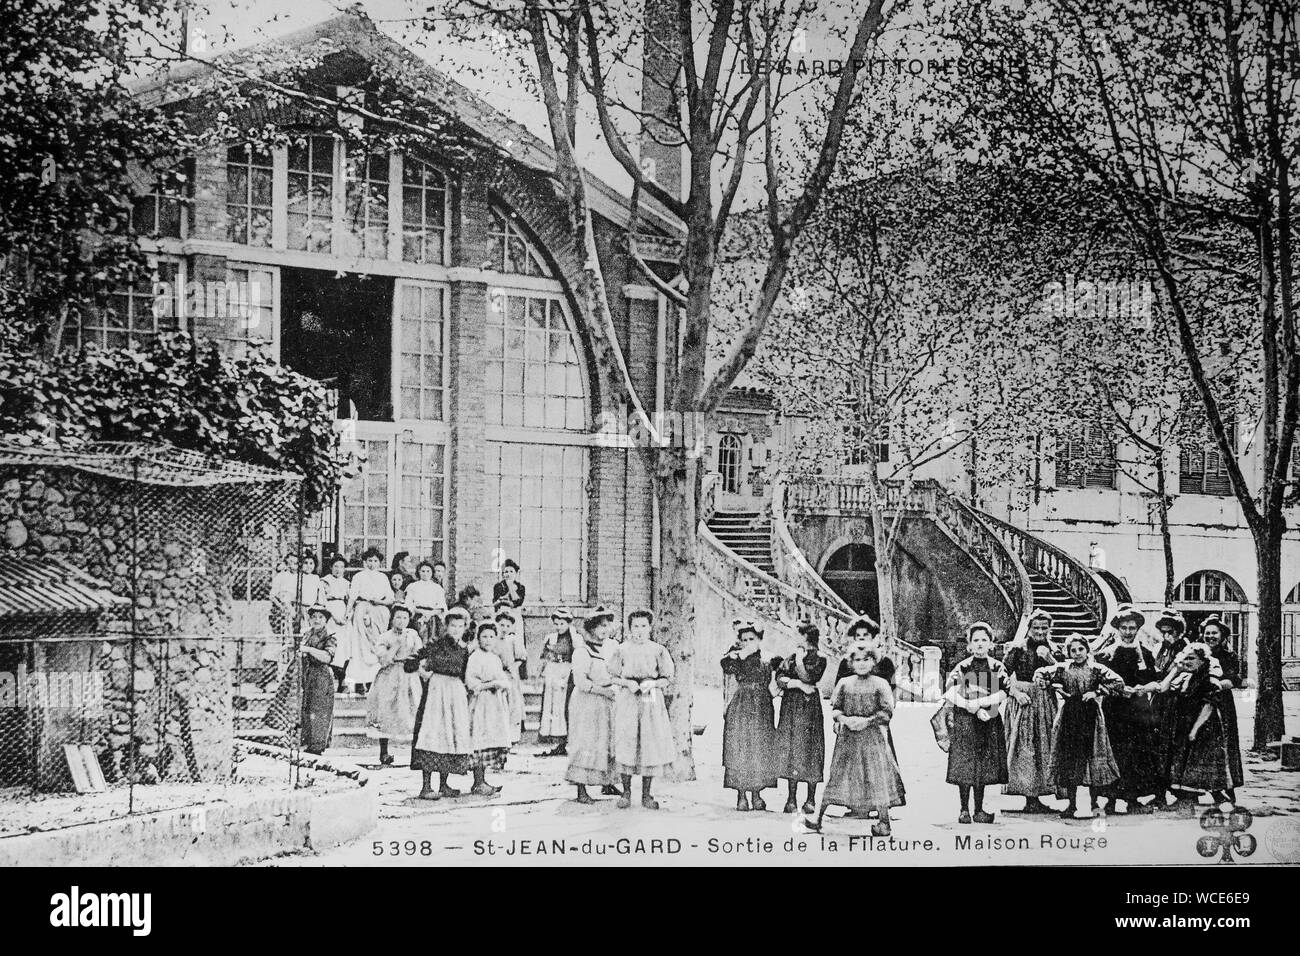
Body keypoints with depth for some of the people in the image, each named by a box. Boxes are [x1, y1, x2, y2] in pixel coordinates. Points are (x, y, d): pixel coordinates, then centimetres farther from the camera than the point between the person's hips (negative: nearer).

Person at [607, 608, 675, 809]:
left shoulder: (658, 650, 5)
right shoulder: (621, 650, 4)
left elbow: (667, 679, 6)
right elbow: (612, 677, 7)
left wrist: (652, 683, -12)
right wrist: (627, 683, -11)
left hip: (652, 701, 1)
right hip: (627, 702, 0)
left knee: (651, 745, -2)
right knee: (625, 744, -4)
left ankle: (646, 795, 7)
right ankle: (626, 792, 8)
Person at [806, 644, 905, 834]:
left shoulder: (880, 684, -1)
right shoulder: (844, 683, 6)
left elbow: (887, 713, -4)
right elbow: (835, 709, 9)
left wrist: (867, 721, -15)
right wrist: (844, 719, -11)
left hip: (871, 735, -2)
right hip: (847, 737, 2)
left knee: (877, 777, -3)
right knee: (836, 776, 3)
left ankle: (884, 821, 7)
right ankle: (818, 817, 6)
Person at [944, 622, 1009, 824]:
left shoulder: (998, 667, 5)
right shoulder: (961, 668, 1)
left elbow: (1002, 694, -5)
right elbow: (951, 695, -7)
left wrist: (975, 702, -15)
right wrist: (976, 710, -15)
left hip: (989, 722, 2)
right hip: (964, 721, -2)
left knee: (984, 767, 2)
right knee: (963, 766, -6)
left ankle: (979, 810, 8)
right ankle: (964, 810, 1)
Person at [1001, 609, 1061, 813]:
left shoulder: (1050, 650, 10)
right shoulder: (1018, 648, -4)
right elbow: (1003, 675, -5)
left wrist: (1049, 659, -11)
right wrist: (1016, 692, -16)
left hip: (1046, 703, 5)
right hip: (1023, 701, -5)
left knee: (1044, 748, 5)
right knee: (1024, 749, -6)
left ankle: (1035, 797, 12)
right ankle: (1029, 799, -4)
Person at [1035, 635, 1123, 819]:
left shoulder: (1097, 669, 0)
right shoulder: (1062, 669, 5)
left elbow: (1119, 683, -7)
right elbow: (1039, 674, 12)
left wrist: (1096, 692, -12)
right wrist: (1054, 687, 0)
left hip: (1090, 717, -2)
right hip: (1069, 718, 2)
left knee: (1093, 759, -2)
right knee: (1069, 760, 3)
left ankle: (1093, 803, 9)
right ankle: (1071, 805, 11)